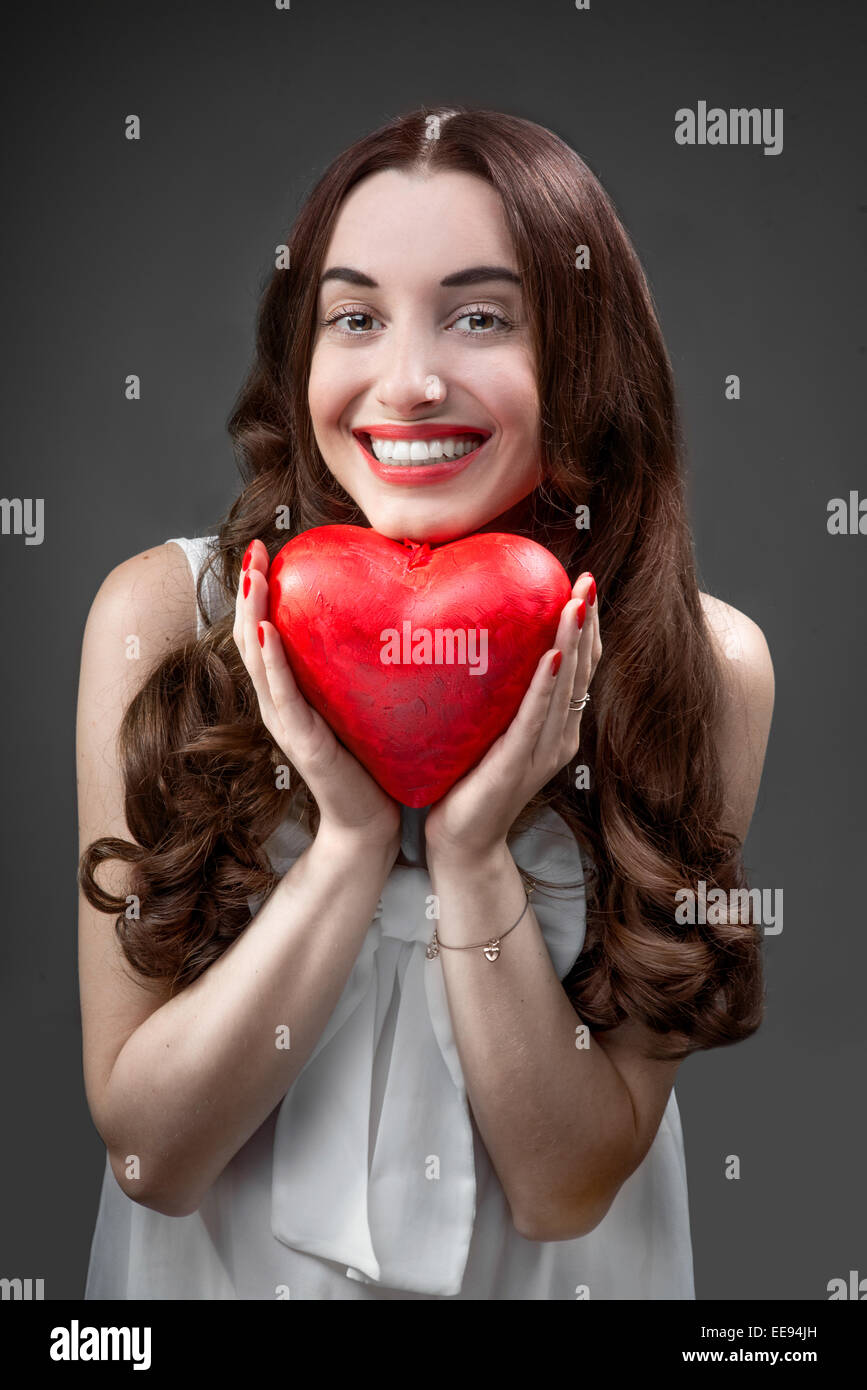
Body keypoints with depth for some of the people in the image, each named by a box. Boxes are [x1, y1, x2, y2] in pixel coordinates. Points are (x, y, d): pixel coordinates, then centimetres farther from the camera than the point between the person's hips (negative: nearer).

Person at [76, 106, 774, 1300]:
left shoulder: (704, 667, -17)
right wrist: (352, 840, -27)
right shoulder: (161, 612, -17)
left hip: (550, 1271, 1)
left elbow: (566, 1189, -15)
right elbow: (148, 1152, -16)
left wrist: (474, 856, -27)